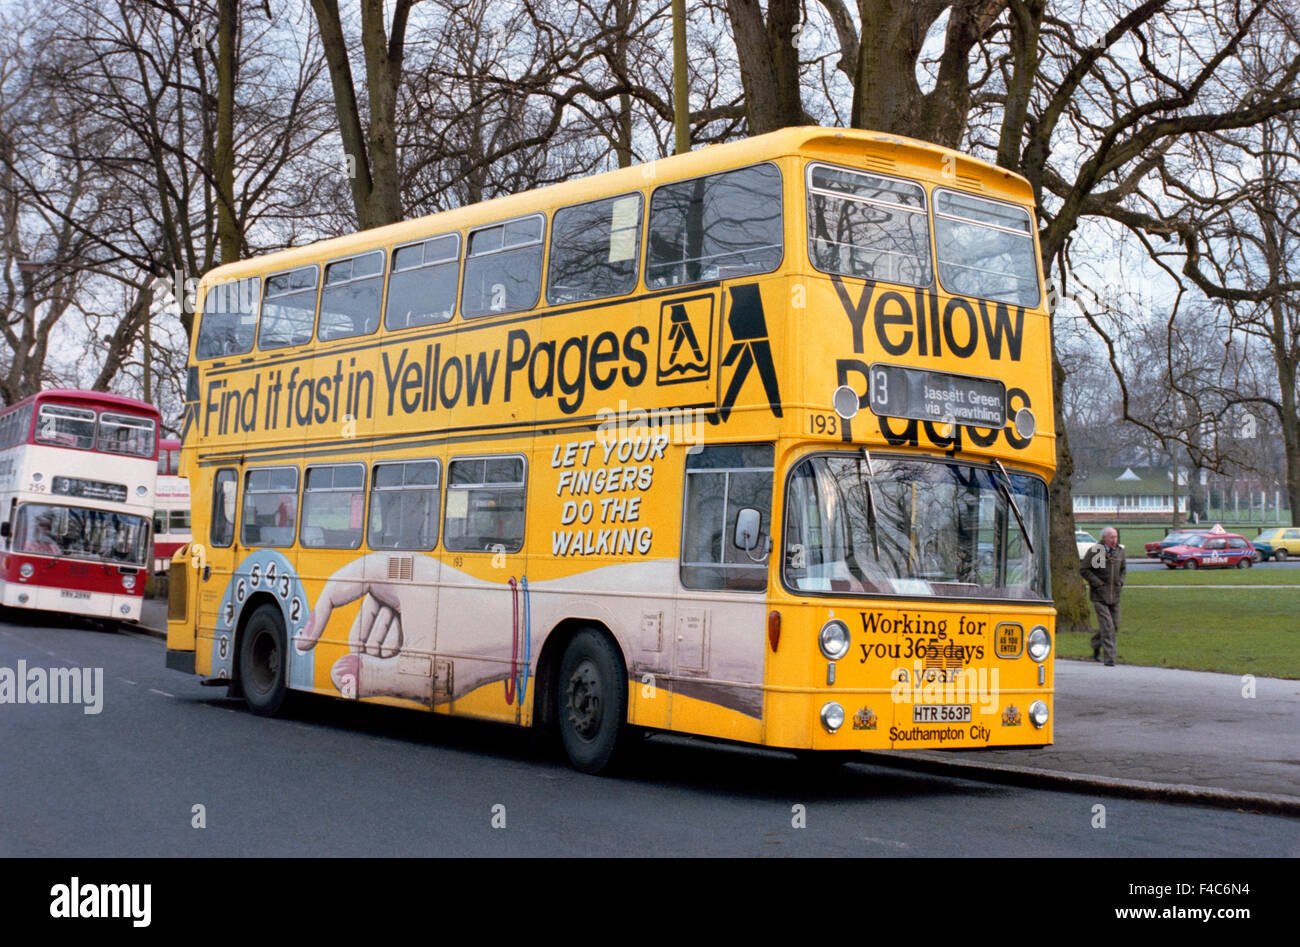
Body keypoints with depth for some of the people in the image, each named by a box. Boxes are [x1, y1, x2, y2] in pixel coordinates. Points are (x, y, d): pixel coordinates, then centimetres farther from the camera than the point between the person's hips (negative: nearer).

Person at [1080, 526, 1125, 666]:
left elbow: (1123, 567, 25)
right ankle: (1109, 657, -7)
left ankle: (1096, 645, 34)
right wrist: (1097, 583, -12)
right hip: (1099, 595, -6)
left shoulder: (1119, 551, 9)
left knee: (1115, 625, 10)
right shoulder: (1094, 551, -10)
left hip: (1114, 595, 6)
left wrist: (1121, 581, 8)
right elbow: (1083, 569, -8)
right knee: (1107, 625, -11)